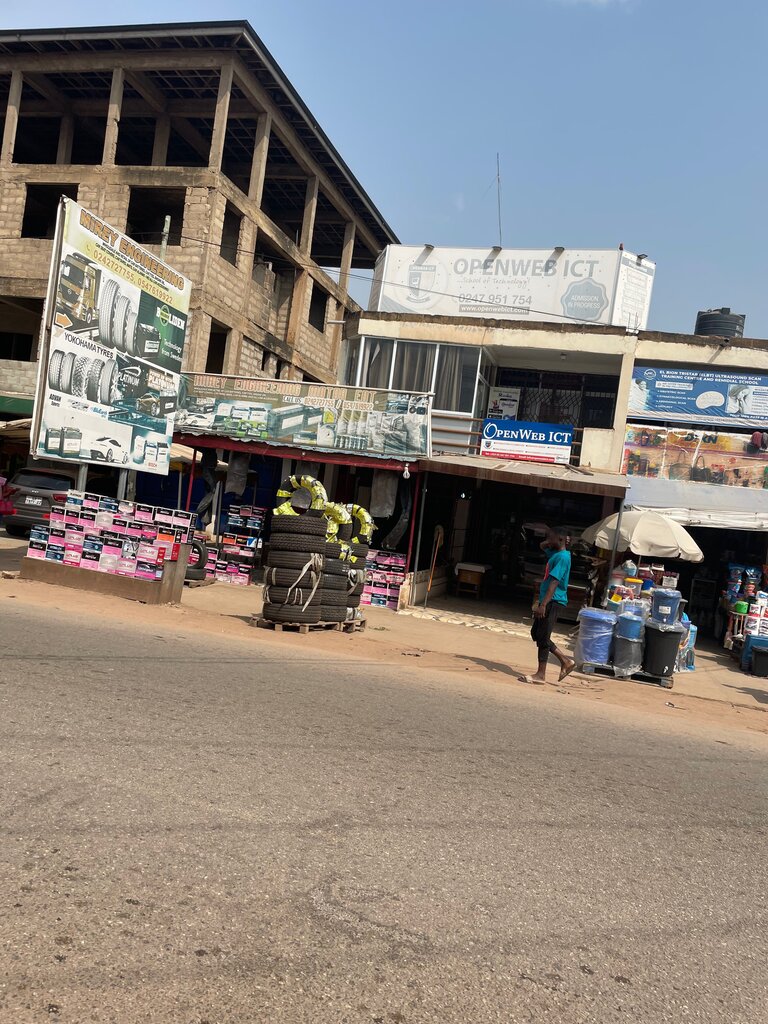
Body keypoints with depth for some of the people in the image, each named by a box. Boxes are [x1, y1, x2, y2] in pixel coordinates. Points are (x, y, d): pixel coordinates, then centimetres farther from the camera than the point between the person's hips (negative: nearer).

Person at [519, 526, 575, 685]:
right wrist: (551, 541, 12)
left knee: (542, 636, -5)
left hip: (553, 602, -10)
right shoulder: (555, 553, 14)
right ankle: (566, 661, 20)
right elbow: (542, 545, 34)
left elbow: (554, 582, -22)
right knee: (536, 634, 14)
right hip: (546, 600, 10)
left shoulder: (562, 557, -15)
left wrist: (543, 604, -26)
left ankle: (541, 675, 3)